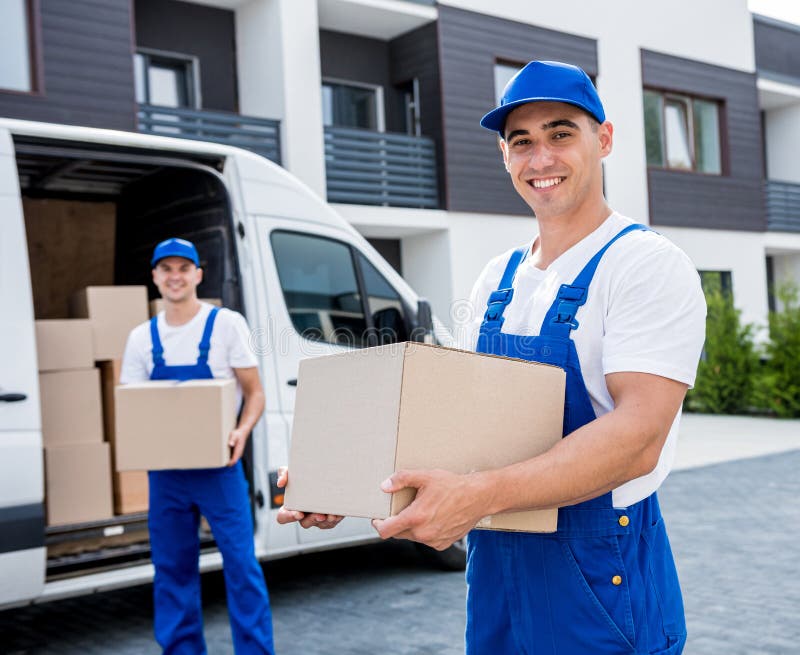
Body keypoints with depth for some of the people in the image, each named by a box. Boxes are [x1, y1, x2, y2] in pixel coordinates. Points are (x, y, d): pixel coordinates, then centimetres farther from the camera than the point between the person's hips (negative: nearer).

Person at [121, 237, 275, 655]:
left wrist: (242, 431, -20)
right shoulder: (142, 338, 9)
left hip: (219, 465, -3)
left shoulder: (226, 324, -1)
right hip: (165, 469, 4)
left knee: (241, 562, -5)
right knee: (172, 568, 10)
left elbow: (254, 393, 0)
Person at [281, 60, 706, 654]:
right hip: (495, 566, 6)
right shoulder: (498, 278, 9)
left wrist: (481, 494, -36)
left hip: (602, 577, -6)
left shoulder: (647, 265, -13)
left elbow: (639, 436, -25)